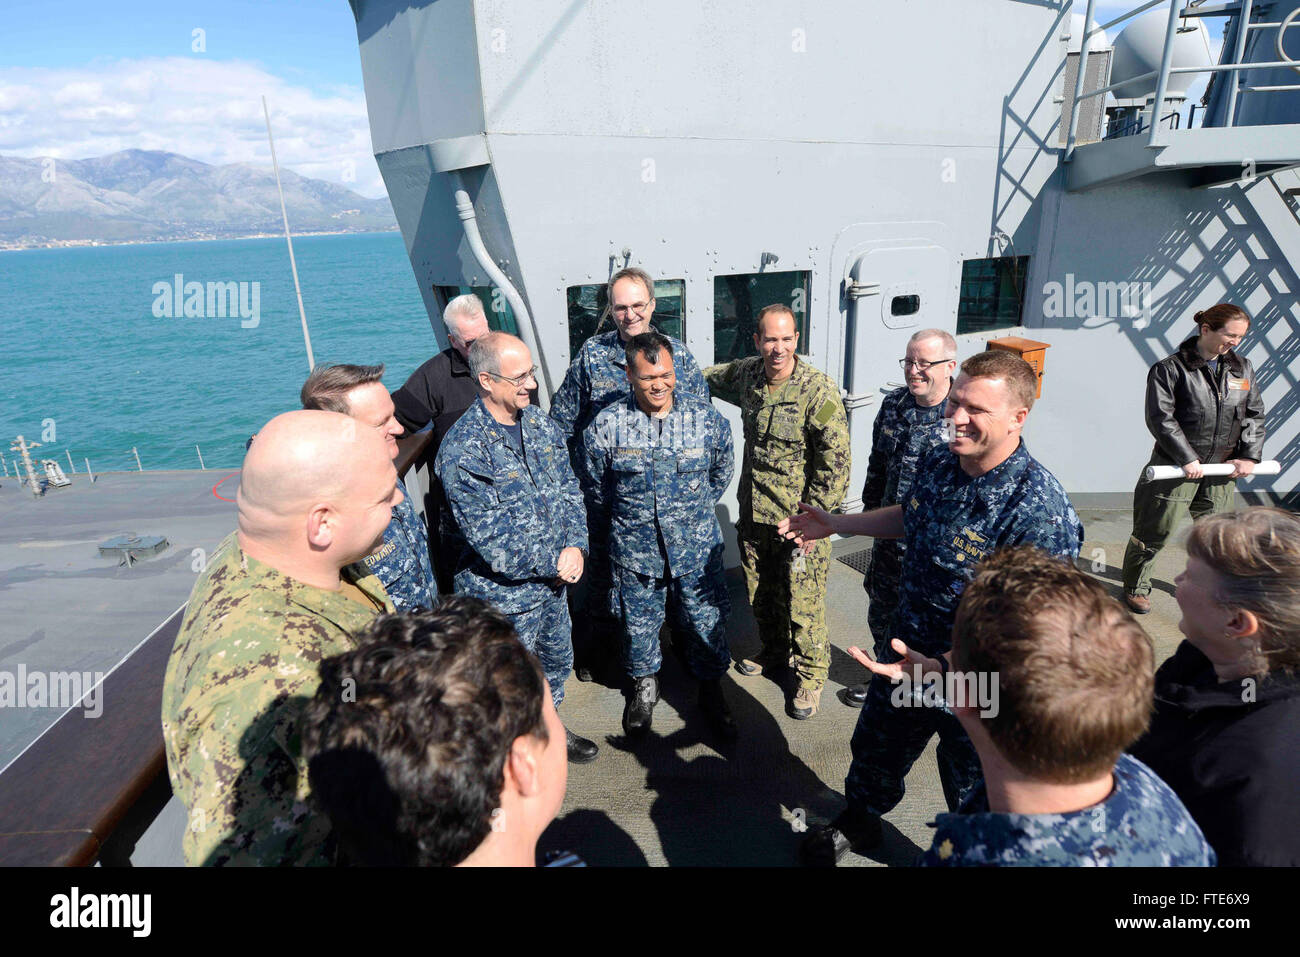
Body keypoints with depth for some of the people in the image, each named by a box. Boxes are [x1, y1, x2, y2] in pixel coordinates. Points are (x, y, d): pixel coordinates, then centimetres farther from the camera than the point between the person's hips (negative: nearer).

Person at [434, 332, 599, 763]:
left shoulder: (540, 423, 0)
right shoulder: (463, 451, -24)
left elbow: (569, 488, 5)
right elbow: (491, 541, -24)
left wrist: (575, 546, -10)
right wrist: (554, 564, -16)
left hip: (553, 577, 8)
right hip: (503, 591, -7)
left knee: (557, 657, 26)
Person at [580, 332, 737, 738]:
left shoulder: (708, 419, -8)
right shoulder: (606, 426, -11)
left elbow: (722, 474, 11)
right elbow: (596, 490, 4)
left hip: (697, 549, 1)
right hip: (635, 551, 0)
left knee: (706, 622, 12)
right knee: (638, 625, 17)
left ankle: (710, 688, 40)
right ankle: (644, 685, 45)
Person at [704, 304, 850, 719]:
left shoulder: (819, 390, -18)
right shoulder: (745, 374, -1)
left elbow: (835, 461, -17)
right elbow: (708, 377, 24)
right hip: (754, 512, 6)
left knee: (803, 602, 4)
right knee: (760, 592, 21)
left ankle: (811, 673, 26)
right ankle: (774, 652, 45)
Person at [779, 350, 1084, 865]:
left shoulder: (1040, 511, -32)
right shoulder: (935, 463, -9)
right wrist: (835, 524, 13)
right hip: (905, 650, 7)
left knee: (973, 797, 22)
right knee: (875, 746, 28)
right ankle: (858, 823, 58)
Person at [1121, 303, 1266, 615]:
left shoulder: (1242, 368, 9)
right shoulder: (1170, 368, -10)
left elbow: (1255, 415, 13)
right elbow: (1160, 418, -15)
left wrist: (1249, 456, 2)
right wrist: (1187, 459, -18)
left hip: (1221, 471, 5)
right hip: (1177, 468, -5)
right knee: (1155, 531, 2)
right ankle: (1136, 587, 19)